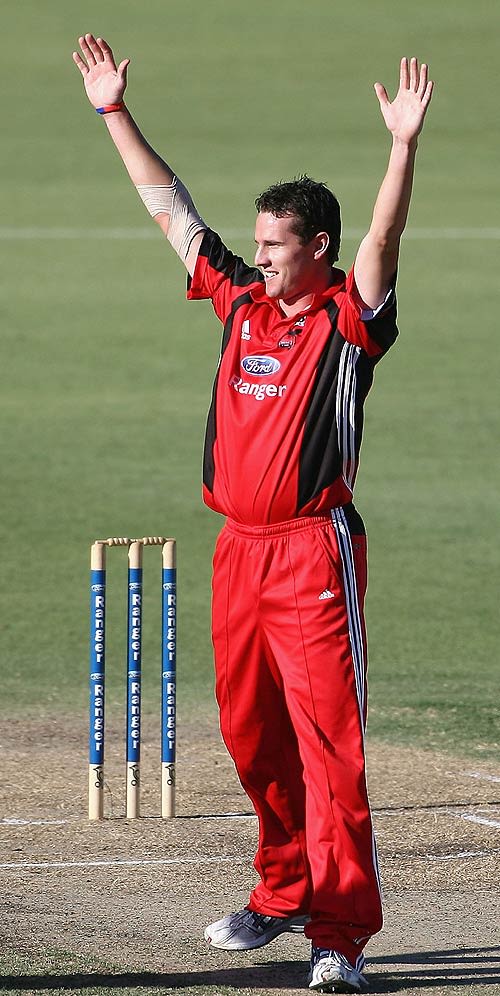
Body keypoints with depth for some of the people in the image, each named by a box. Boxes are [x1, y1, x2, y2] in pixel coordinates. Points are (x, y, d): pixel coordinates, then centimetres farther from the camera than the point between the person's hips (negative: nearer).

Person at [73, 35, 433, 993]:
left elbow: (383, 239, -22)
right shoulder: (241, 301, 13)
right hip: (240, 547, 7)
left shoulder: (348, 316, -5)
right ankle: (285, 891, 29)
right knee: (251, 735, 13)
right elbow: (171, 207, 17)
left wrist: (403, 145, -37)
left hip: (314, 548, -7)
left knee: (328, 736, -10)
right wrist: (114, 112, 17)